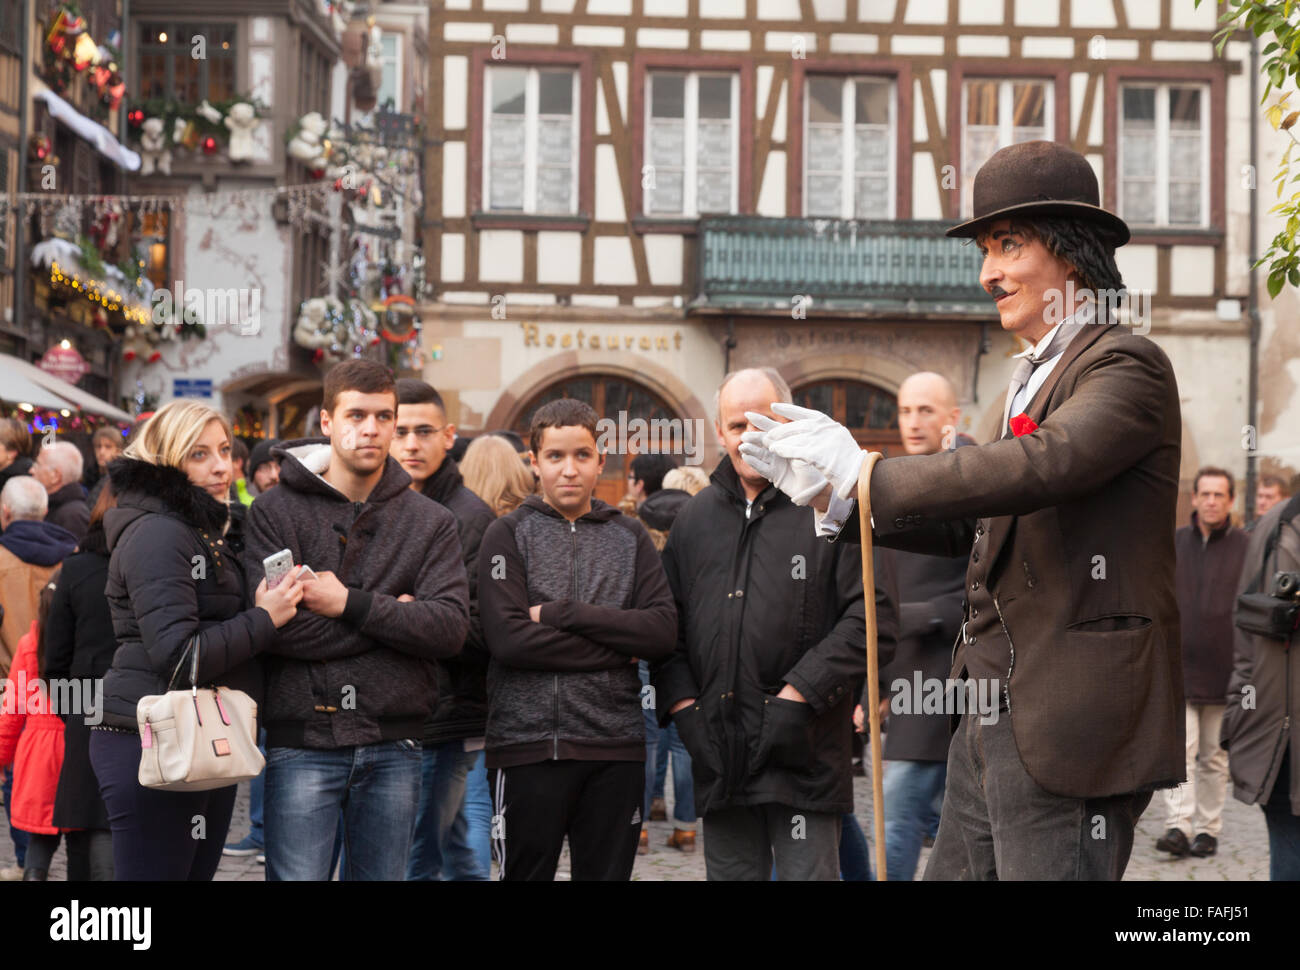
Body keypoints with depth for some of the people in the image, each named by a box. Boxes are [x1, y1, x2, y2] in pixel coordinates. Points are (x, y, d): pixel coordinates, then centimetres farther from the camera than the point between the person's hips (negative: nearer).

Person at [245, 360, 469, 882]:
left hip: (393, 747, 3)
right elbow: (272, 625, -13)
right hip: (302, 744, -3)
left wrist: (350, 604, -13)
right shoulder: (276, 511, 0)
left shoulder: (431, 522, 8)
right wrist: (392, 614, -10)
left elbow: (451, 627, -6)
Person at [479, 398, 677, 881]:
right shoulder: (508, 535, 3)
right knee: (528, 872, 3)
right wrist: (614, 648, -8)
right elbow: (508, 639, -12)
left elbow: (663, 631, -3)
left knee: (608, 872, 8)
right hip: (530, 744, -3)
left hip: (616, 749, 3)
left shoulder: (630, 538, 12)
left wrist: (561, 613, -9)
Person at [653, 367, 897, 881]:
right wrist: (682, 704, 3)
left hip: (804, 751, -5)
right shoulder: (696, 517, 15)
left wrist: (798, 696, -14)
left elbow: (872, 616, -9)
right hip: (717, 751, 5)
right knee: (730, 871, 10)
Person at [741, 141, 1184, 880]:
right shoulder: (1035, 377, 19)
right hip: (993, 720, 9)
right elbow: (970, 523, 20)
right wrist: (834, 494, 8)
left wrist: (865, 475, -20)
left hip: (1067, 727, -9)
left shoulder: (1126, 367, -9)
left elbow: (1040, 465, -27)